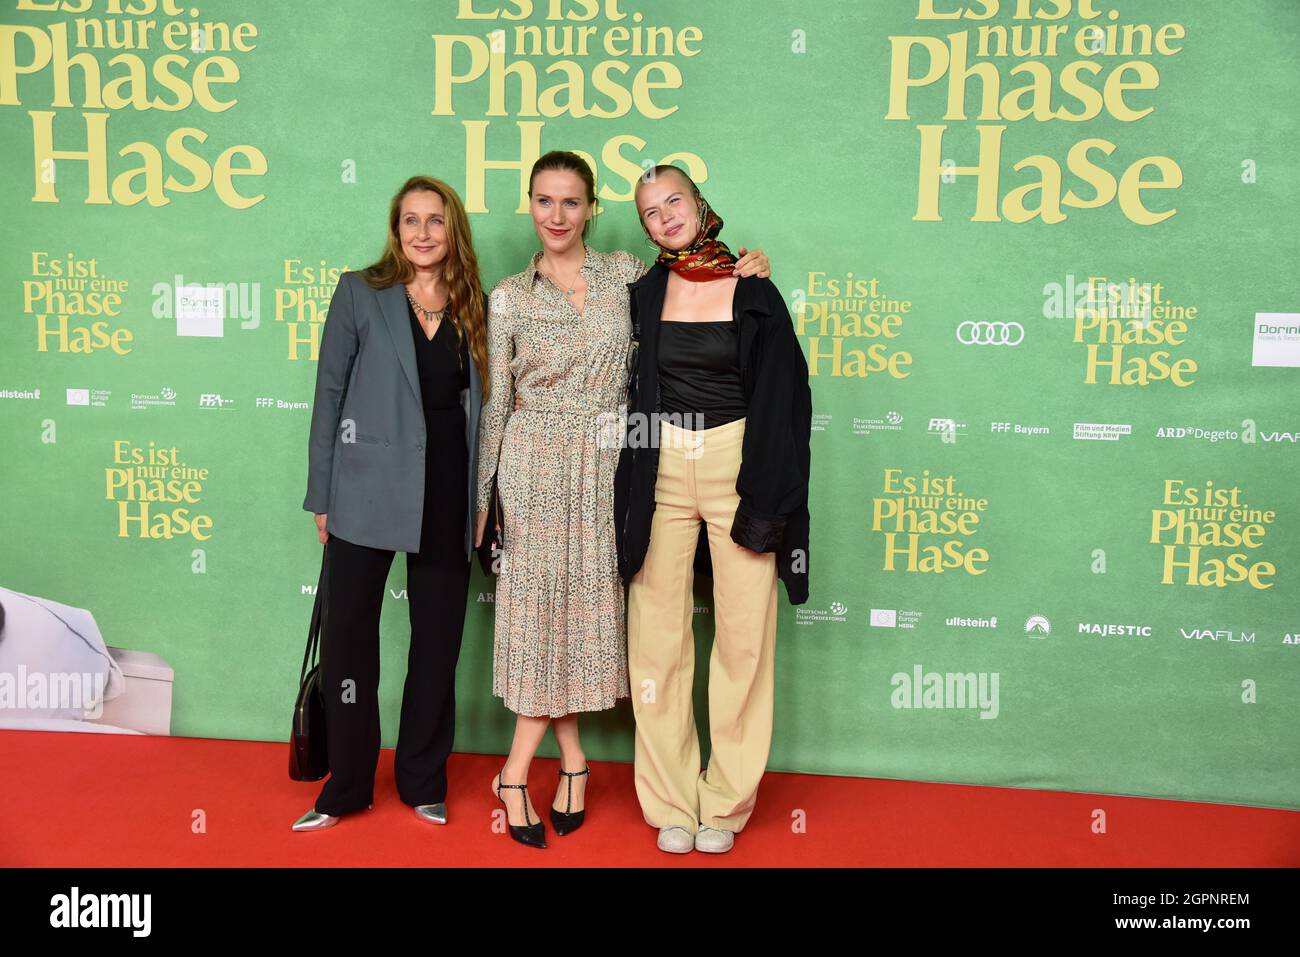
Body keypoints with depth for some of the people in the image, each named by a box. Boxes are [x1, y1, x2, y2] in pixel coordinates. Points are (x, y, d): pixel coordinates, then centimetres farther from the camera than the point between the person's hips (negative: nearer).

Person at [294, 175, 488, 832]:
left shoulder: (474, 307, 8)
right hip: (369, 493, -2)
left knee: (438, 641, 10)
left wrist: (483, 499, 3)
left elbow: (481, 404, 10)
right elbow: (329, 394, 1)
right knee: (348, 637, 4)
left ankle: (424, 782, 26)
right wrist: (322, 496, -3)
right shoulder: (359, 293, 1)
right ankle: (347, 786, 20)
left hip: (448, 498, 3)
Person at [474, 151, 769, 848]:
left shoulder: (626, 273, 5)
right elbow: (495, 405, 4)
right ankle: (571, 760, 16)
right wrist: (481, 495, 3)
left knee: (588, 603, 4)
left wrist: (743, 271, 0)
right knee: (542, 601, -1)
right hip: (536, 464, -1)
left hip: (606, 467, 2)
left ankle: (517, 772, 17)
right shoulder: (509, 297, 1)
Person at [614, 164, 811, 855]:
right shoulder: (643, 294, 7)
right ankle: (671, 802, 16)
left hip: (737, 468, -2)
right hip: (661, 473, 2)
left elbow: (784, 398, -3)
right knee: (658, 638, 3)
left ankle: (725, 803, 16)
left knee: (745, 637, 0)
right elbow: (627, 392, 9)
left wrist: (764, 501, -10)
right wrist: (628, 494, 1)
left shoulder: (753, 292, 0)